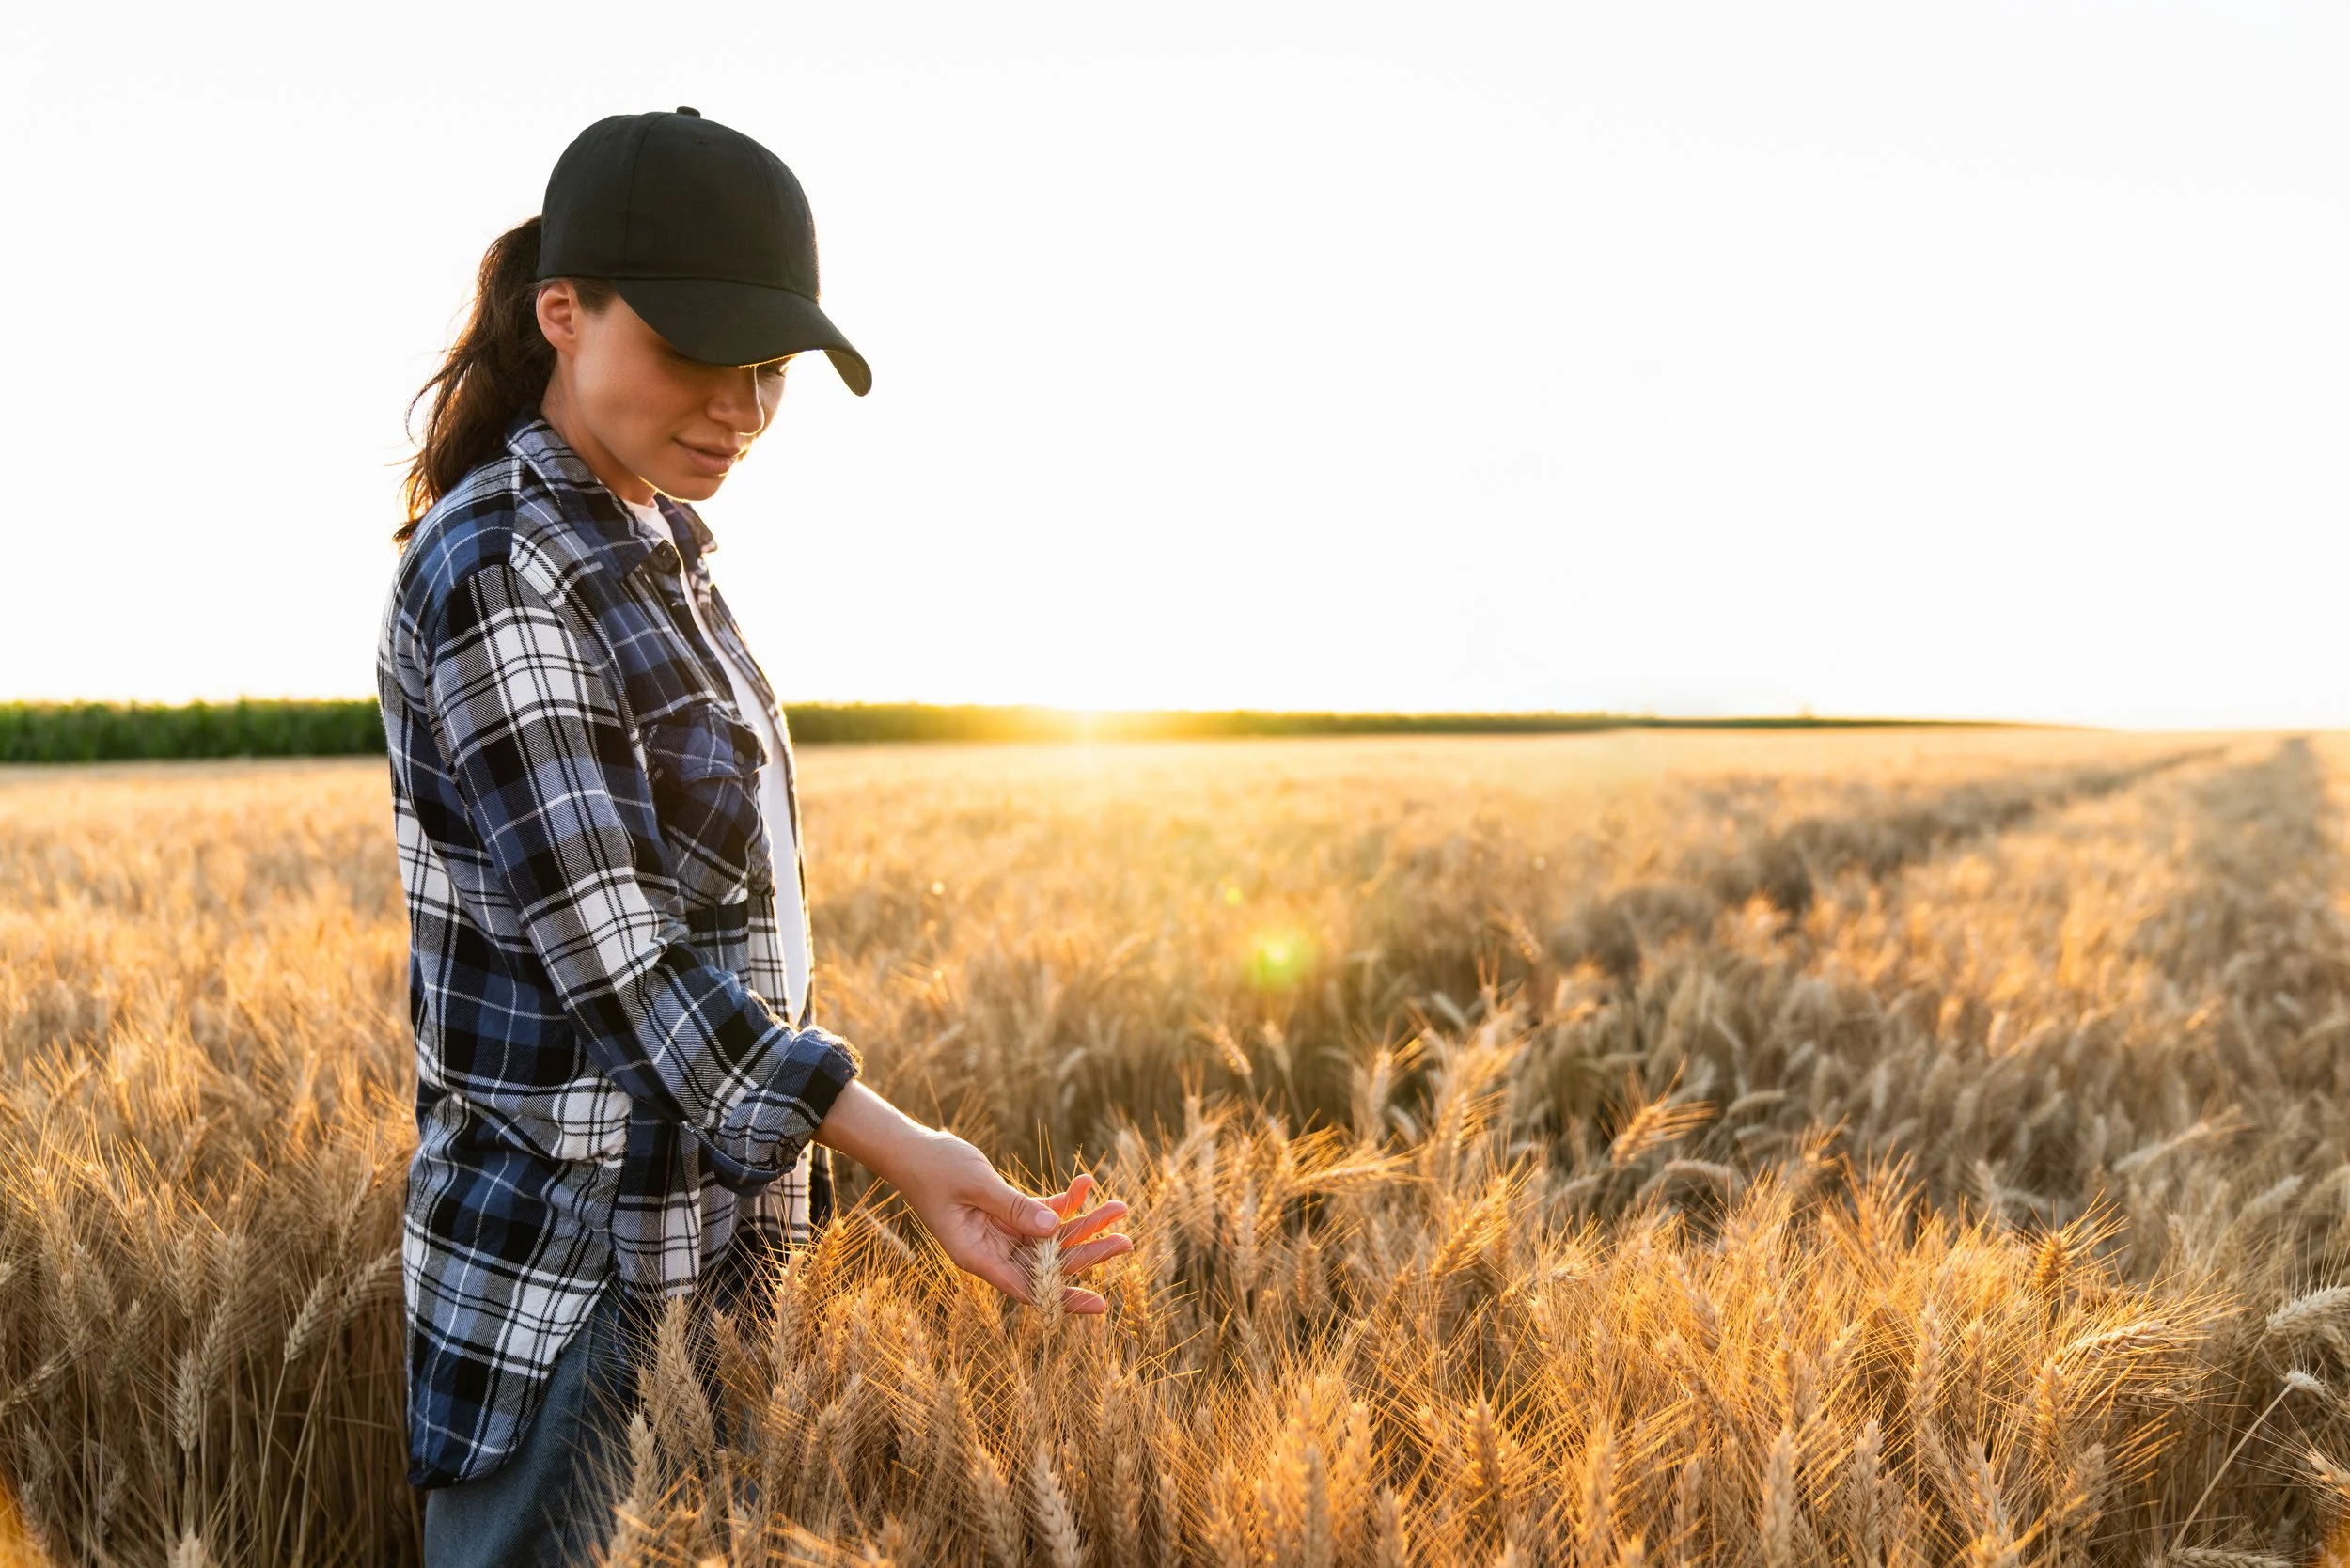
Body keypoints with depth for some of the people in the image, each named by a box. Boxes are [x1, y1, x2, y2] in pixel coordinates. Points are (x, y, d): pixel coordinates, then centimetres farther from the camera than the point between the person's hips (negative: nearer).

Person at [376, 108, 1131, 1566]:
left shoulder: (660, 542, 10)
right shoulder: (492, 567, -17)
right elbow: (608, 946, -23)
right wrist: (896, 1148, -30)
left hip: (702, 1212, 8)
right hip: (564, 1261, -8)